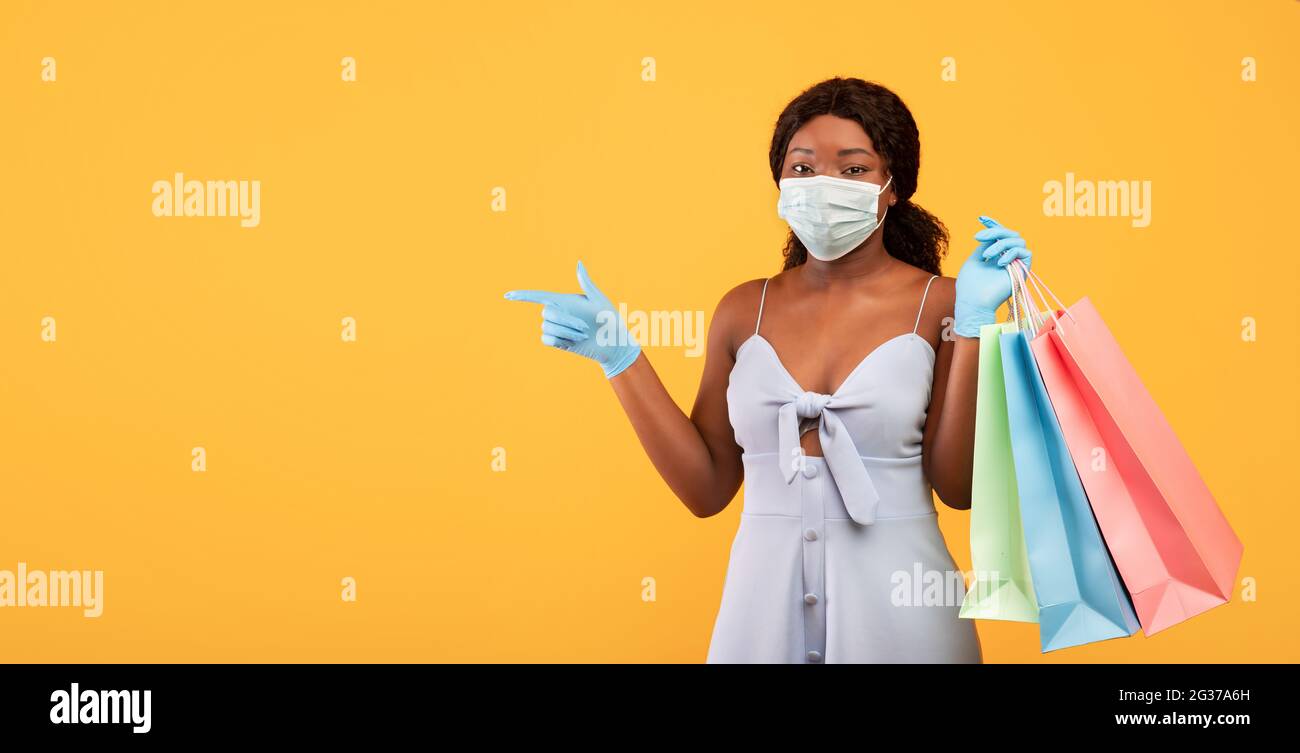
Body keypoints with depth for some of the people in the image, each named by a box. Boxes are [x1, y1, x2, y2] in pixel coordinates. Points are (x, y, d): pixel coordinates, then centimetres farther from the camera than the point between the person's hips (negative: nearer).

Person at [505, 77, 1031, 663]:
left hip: (895, 605, -2)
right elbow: (706, 488, 3)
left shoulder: (938, 305, -5)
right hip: (764, 599, 2)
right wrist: (617, 356, 0)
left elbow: (959, 488, -10)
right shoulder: (745, 311, 3)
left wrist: (972, 324, -15)